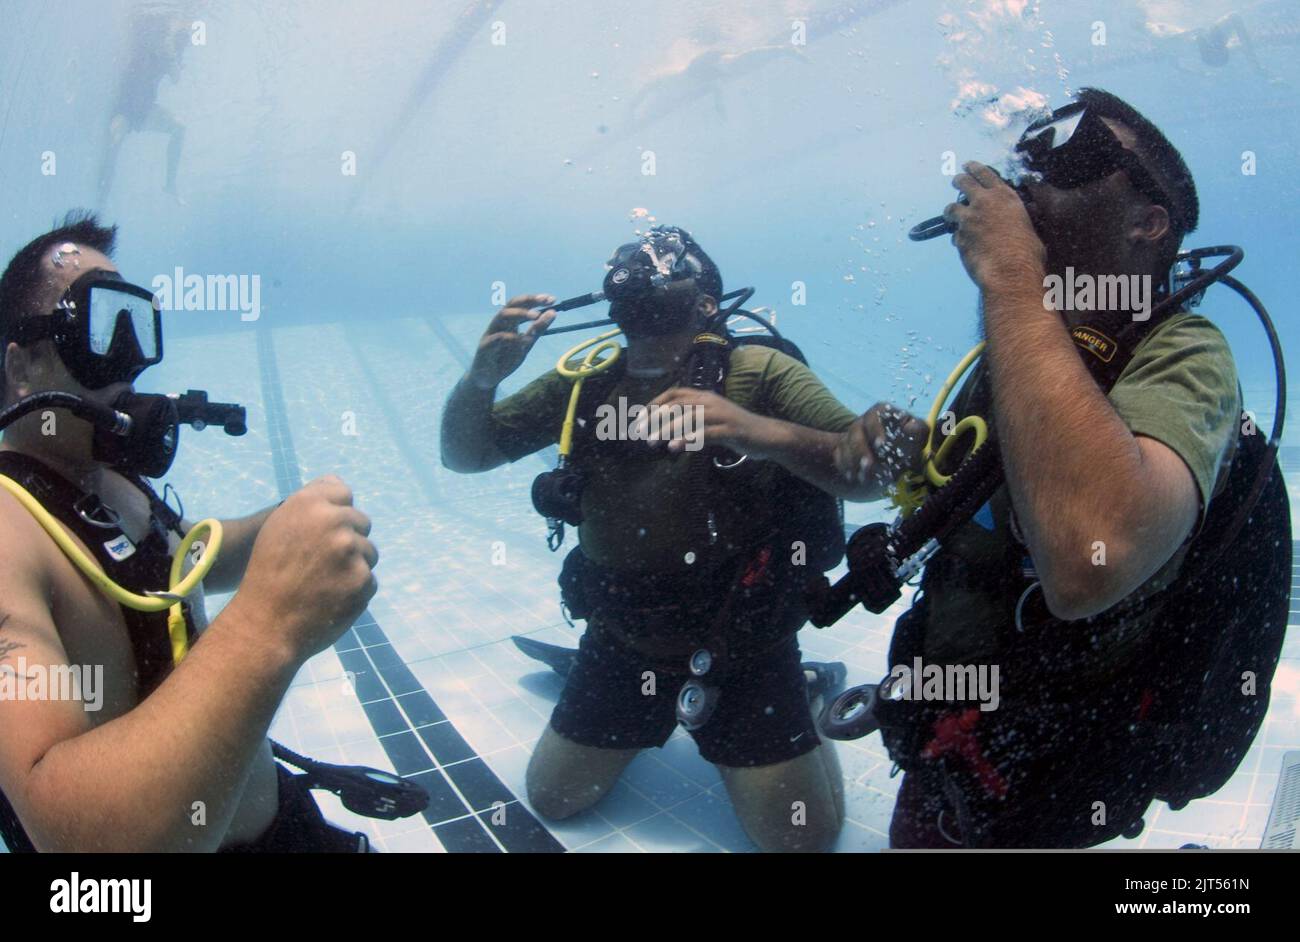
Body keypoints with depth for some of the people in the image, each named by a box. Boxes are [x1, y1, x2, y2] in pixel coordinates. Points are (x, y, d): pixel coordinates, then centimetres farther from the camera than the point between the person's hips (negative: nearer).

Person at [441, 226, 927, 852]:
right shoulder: (585, 386, -3)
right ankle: (644, 717, 39)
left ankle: (799, 697, 27)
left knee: (803, 837, -2)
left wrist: (769, 434, -47)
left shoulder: (759, 375, -15)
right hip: (621, 640, 4)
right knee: (552, 799, 13)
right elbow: (463, 455, -3)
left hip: (742, 647, -3)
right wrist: (481, 379, -25)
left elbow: (874, 472, -27)